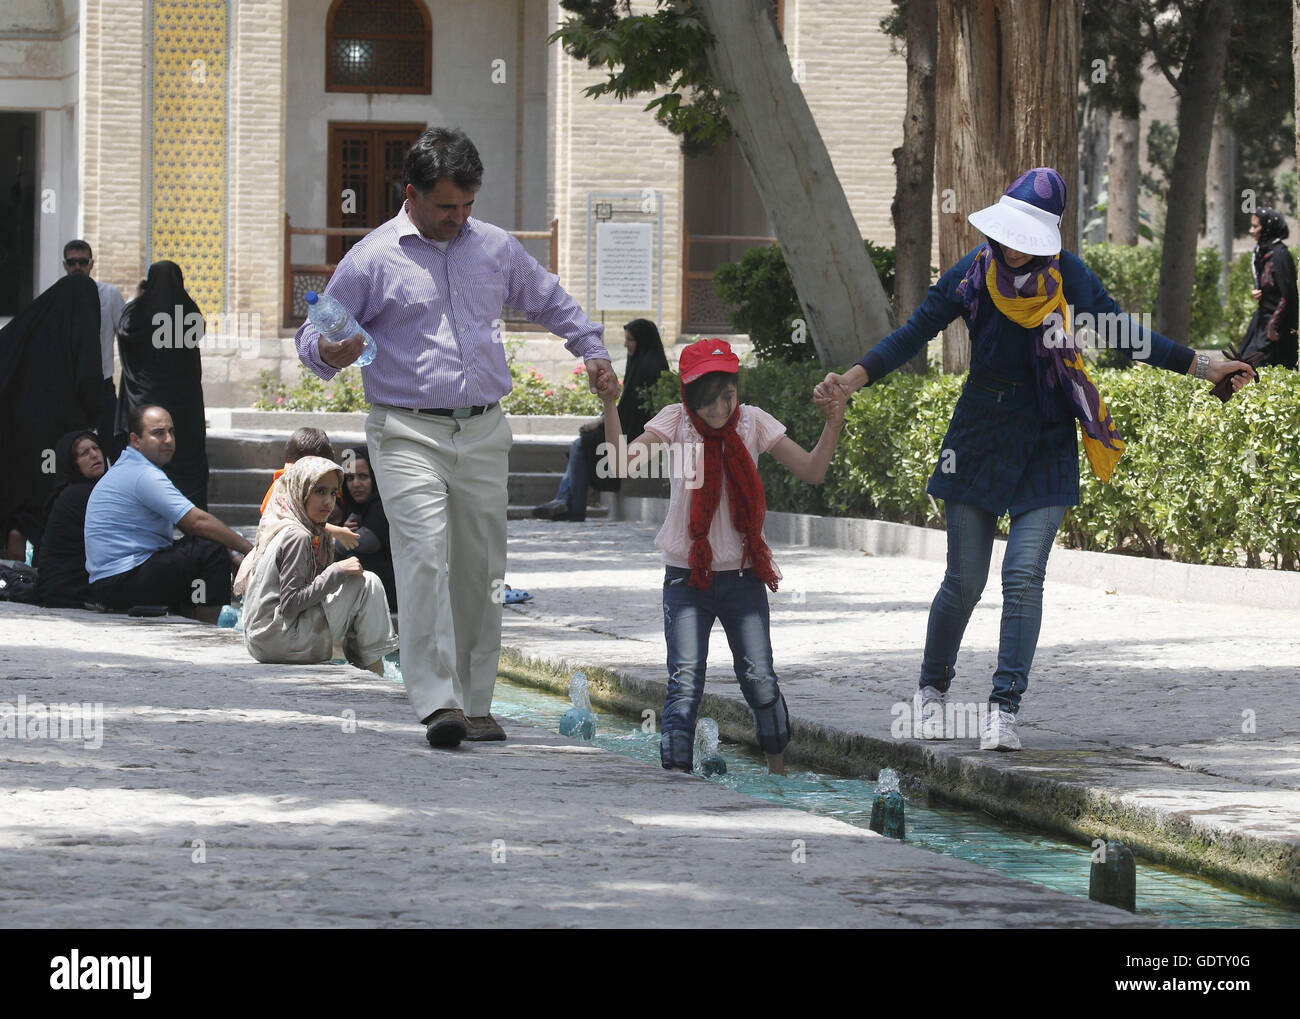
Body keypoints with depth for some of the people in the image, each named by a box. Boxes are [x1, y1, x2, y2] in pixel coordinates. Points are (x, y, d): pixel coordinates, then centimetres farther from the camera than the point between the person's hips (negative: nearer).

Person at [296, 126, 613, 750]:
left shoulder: (496, 248, 13)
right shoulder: (372, 259, -1)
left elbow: (549, 301, 30)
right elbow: (313, 334, 2)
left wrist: (592, 350, 21)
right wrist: (328, 353, -20)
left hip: (483, 433, 5)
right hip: (407, 433, -5)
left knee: (480, 569, 6)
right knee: (425, 556, -20)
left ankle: (475, 703, 15)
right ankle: (437, 702, -24)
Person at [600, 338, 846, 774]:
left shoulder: (752, 421, 1)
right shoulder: (676, 421, -3)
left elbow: (811, 472, 2)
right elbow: (623, 461, -18)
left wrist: (832, 424, -13)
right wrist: (610, 407, -30)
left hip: (743, 575, 1)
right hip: (687, 575, -1)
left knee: (760, 680, -3)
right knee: (685, 681, -12)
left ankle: (778, 769, 17)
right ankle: (676, 776, -10)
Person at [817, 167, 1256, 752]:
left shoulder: (1069, 278, -3)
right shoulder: (972, 275, -5)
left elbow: (1127, 334, 9)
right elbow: (915, 333, -2)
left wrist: (1201, 367, 8)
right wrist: (856, 376, -14)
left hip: (1046, 446, 0)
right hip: (979, 441, 0)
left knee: (1023, 577, -12)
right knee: (964, 583, 0)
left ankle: (1003, 709, -9)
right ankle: (932, 688, 24)